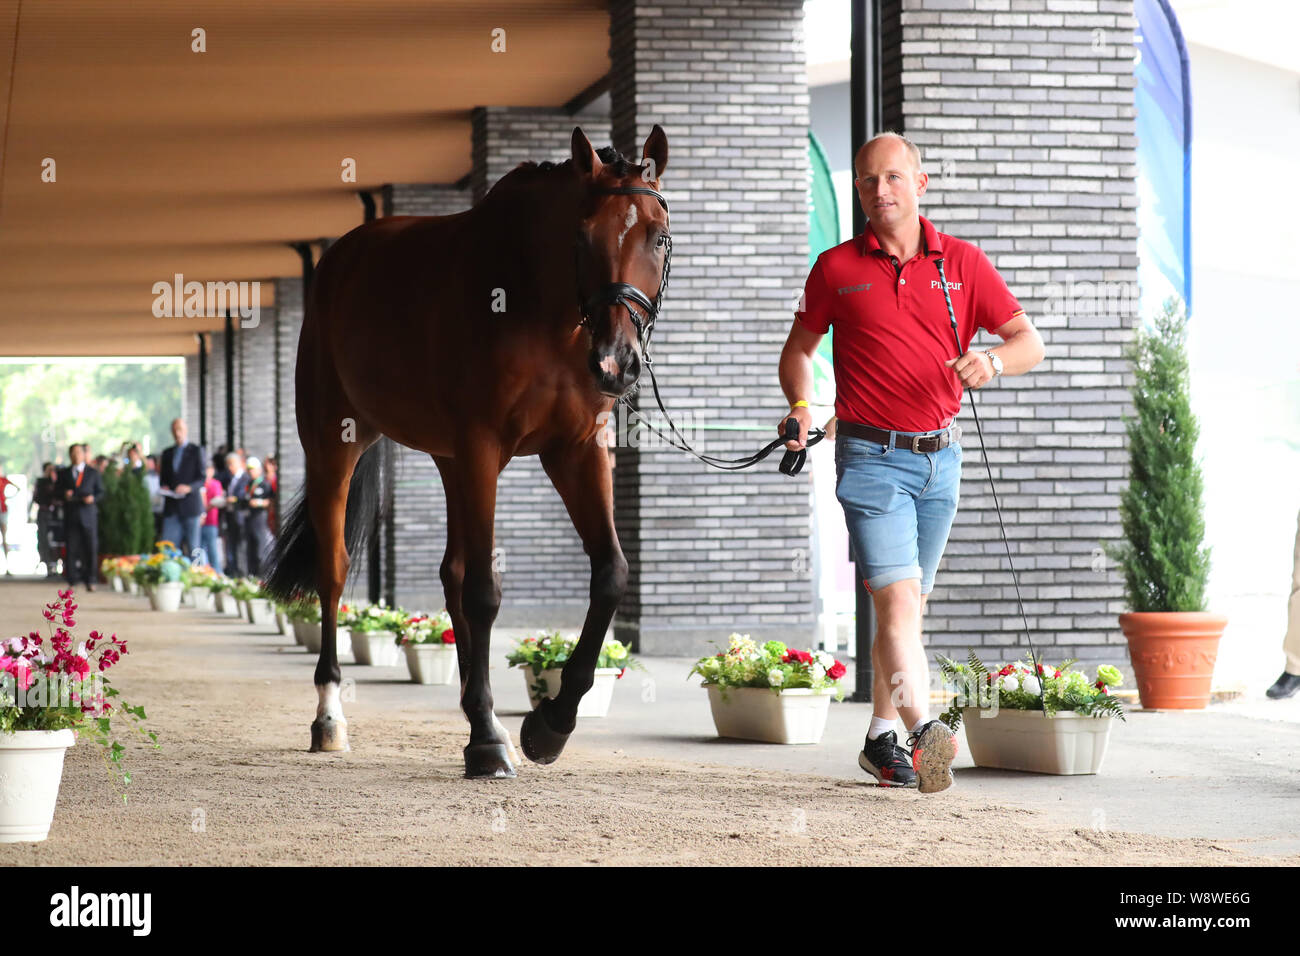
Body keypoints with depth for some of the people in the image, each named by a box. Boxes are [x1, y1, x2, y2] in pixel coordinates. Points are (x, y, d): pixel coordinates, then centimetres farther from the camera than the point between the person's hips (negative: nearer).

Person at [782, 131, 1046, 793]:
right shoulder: (836, 268, 2)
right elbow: (800, 346, 13)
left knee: (909, 604, 12)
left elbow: (1029, 342, 4)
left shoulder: (963, 264, 5)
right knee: (896, 598, -18)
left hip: (940, 458, 3)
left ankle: (880, 739, 24)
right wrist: (800, 405, -5)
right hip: (872, 457, -3)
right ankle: (923, 730, -33)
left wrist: (994, 362, -18)